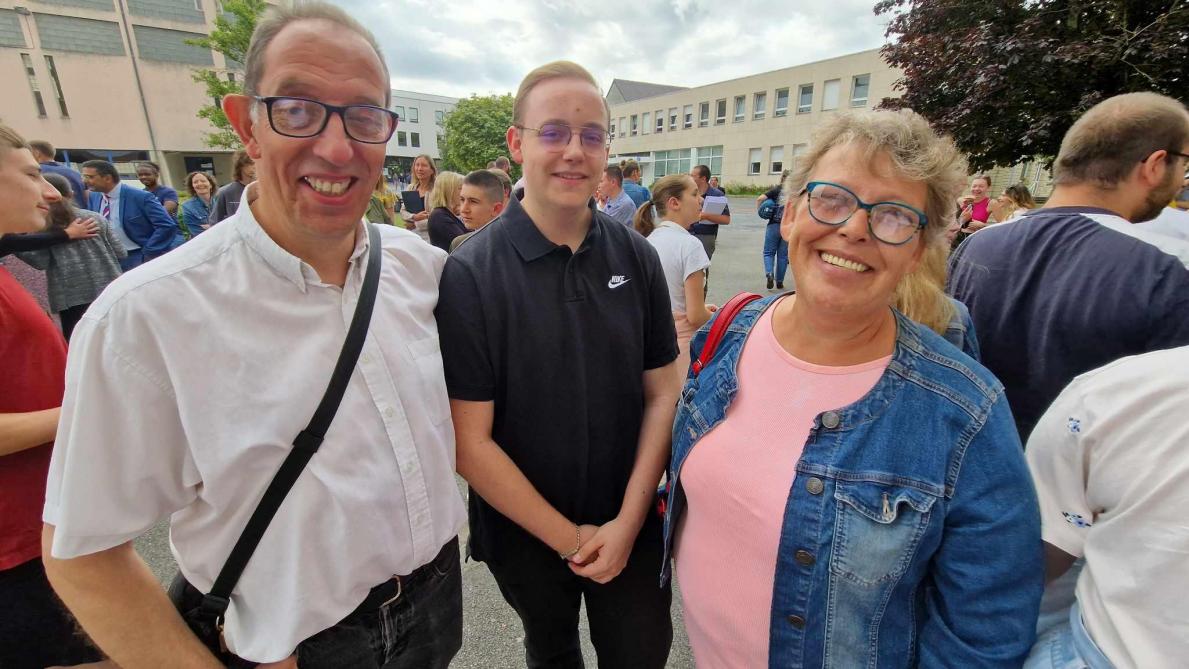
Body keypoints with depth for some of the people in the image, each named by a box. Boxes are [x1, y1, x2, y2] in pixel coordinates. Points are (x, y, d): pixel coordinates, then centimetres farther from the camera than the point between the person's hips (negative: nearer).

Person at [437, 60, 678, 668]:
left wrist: (628, 521, -10)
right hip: (524, 536, -1)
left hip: (631, 525, 2)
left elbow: (661, 393, -4)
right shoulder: (468, 275, -18)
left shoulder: (637, 257, -8)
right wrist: (569, 539, -12)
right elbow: (470, 441, -17)